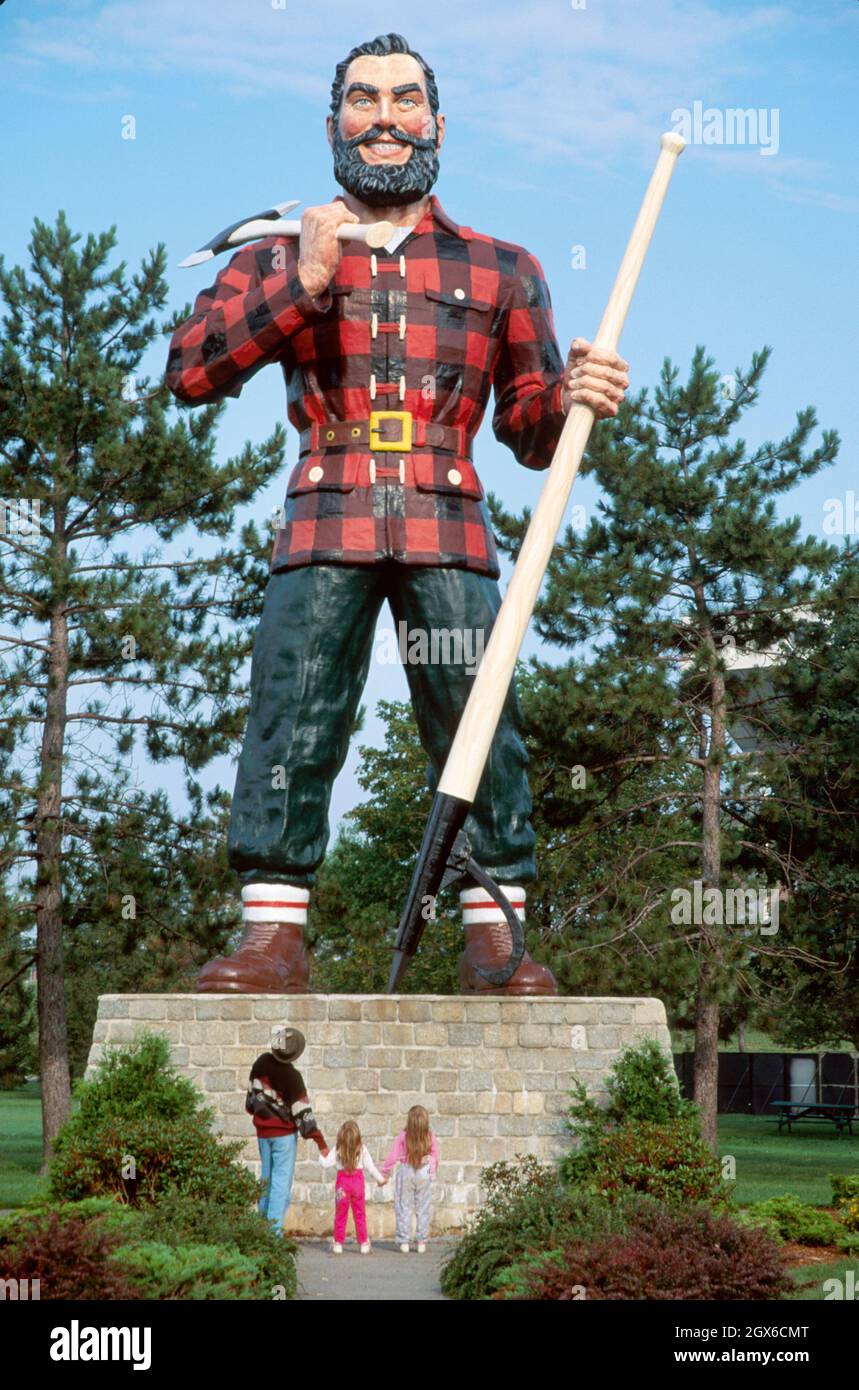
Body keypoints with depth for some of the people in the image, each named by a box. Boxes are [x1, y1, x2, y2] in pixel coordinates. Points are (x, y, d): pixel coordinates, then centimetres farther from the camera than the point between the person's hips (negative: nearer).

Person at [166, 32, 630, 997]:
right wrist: (300, 286, -5)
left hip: (447, 529, 0)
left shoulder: (501, 271, 21)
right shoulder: (278, 257, 20)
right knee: (289, 721, -11)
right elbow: (189, 372, 5)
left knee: (478, 723, -8)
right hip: (323, 526, 0)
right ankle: (272, 934, -9)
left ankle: (494, 938, -3)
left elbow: (528, 426, 19)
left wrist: (574, 398, -6)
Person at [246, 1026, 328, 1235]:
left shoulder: (262, 1063, -3)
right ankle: (274, 1231, -9)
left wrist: (254, 1109, 31)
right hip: (284, 1134, -6)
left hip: (262, 1131, 6)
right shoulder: (292, 1076, -20)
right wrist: (320, 1141, -14)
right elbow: (302, 1112, -18)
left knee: (267, 1178, 16)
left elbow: (251, 1093, 11)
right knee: (282, 1181, -4)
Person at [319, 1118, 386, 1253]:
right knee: (360, 1214, 10)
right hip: (358, 1181, 1)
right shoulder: (362, 1149, -6)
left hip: (342, 1182, -1)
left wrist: (322, 1155, 10)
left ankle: (338, 1243, 12)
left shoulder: (337, 1149, -9)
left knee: (340, 1215, 10)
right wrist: (381, 1179, 9)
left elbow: (326, 1163, -11)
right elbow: (370, 1167, -3)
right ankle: (363, 1243, 11)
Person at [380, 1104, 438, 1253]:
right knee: (422, 1209, 10)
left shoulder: (403, 1136, -11)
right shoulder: (431, 1137, -6)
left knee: (404, 1208, 8)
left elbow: (393, 1156, -7)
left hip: (406, 1172, -1)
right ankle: (421, 1242, 13)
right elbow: (435, 1158, 3)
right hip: (424, 1174, 1)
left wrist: (384, 1172, 3)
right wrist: (433, 1172, 20)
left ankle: (404, 1242, 9)